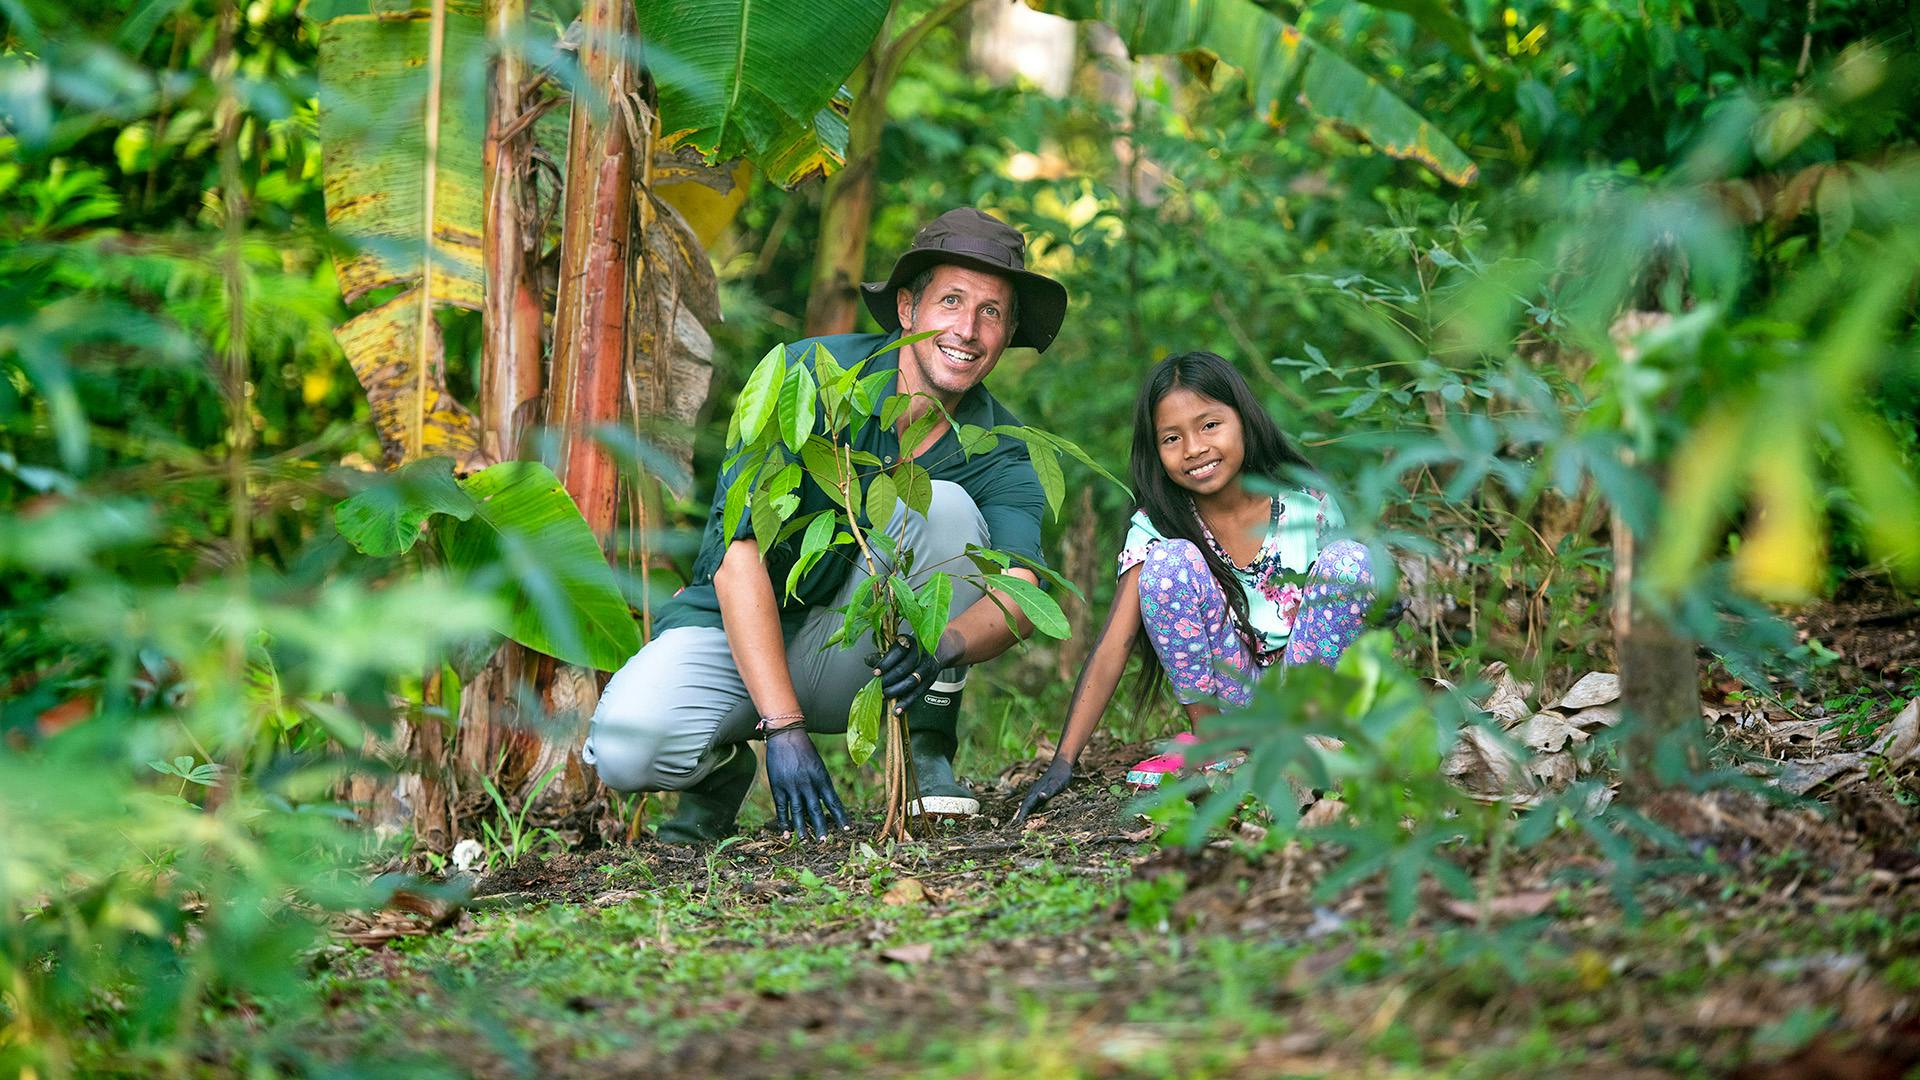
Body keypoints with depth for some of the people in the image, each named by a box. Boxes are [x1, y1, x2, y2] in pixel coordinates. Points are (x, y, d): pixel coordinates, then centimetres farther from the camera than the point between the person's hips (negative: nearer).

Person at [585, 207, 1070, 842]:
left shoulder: (997, 452, -8)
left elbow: (1020, 593, -25)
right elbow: (739, 559, -25)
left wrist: (943, 647, -49)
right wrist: (784, 728, -34)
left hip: (855, 660, 2)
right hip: (738, 633, -2)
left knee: (944, 504, -24)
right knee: (626, 749, -33)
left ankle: (926, 751, -10)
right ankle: (720, 769, 5)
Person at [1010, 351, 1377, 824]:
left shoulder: (1309, 507, -8)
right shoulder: (1156, 527, -10)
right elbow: (1112, 646, -16)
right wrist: (1064, 761, -24)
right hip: (1224, 694, 0)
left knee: (1349, 559, -24)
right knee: (1171, 561, -24)